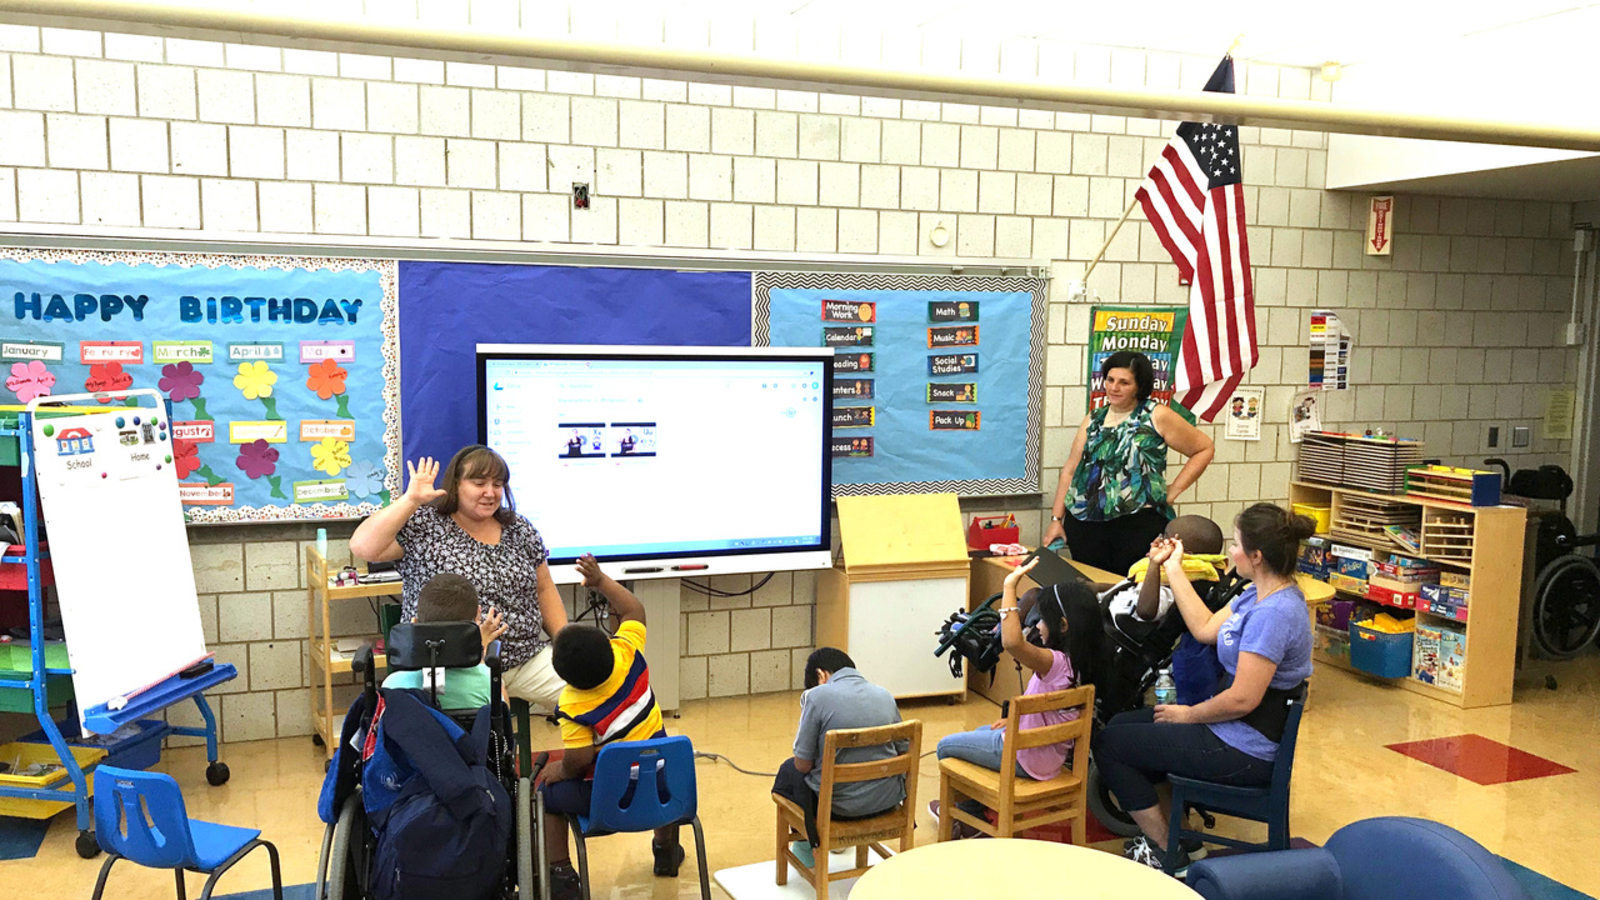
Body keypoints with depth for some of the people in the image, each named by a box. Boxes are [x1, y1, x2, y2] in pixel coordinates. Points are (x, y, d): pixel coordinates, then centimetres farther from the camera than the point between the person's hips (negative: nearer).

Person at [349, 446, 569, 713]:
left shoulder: (520, 530, 12)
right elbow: (363, 547, -15)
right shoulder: (425, 526, -2)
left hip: (528, 660, 5)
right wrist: (411, 499, -16)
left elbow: (544, 591, 18)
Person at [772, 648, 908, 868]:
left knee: (789, 770, 24)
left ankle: (807, 848, 37)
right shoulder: (885, 696, 4)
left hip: (840, 804, -5)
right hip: (887, 800, 5)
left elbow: (803, 765, -9)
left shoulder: (818, 696, -12)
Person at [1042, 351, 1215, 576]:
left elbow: (1204, 449, 5)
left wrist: (1172, 491, 1)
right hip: (1084, 522, 4)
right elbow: (1070, 470, 13)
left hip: (1138, 523, -4)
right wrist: (1056, 519, 8)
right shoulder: (1093, 420, 14)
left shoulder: (1157, 417, 1)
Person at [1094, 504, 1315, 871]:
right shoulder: (1261, 594, 3)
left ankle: (1166, 854, 8)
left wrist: (1189, 714, -11)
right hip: (1236, 732, 10)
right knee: (1120, 725, 18)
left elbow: (1243, 699, -28)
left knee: (1108, 745, 0)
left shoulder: (1274, 613, -28)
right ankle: (1161, 831, 19)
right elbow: (1206, 629, 11)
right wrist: (1172, 569, 13)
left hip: (1243, 751, -10)